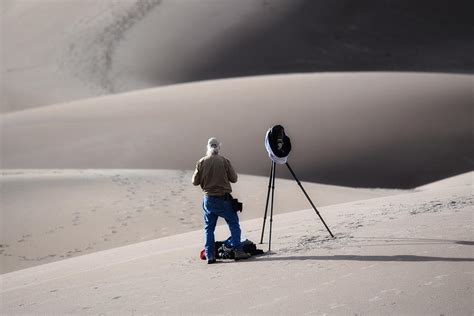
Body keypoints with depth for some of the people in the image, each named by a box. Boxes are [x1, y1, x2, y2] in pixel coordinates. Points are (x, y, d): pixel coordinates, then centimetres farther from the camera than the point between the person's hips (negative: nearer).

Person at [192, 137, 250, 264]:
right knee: (234, 224, 7)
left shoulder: (201, 162, -3)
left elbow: (195, 181, 0)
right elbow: (234, 178, -4)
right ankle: (238, 251, 0)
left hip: (208, 200, 2)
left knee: (209, 227, 10)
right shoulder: (224, 161, -8)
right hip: (223, 199, -2)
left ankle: (210, 255, 7)